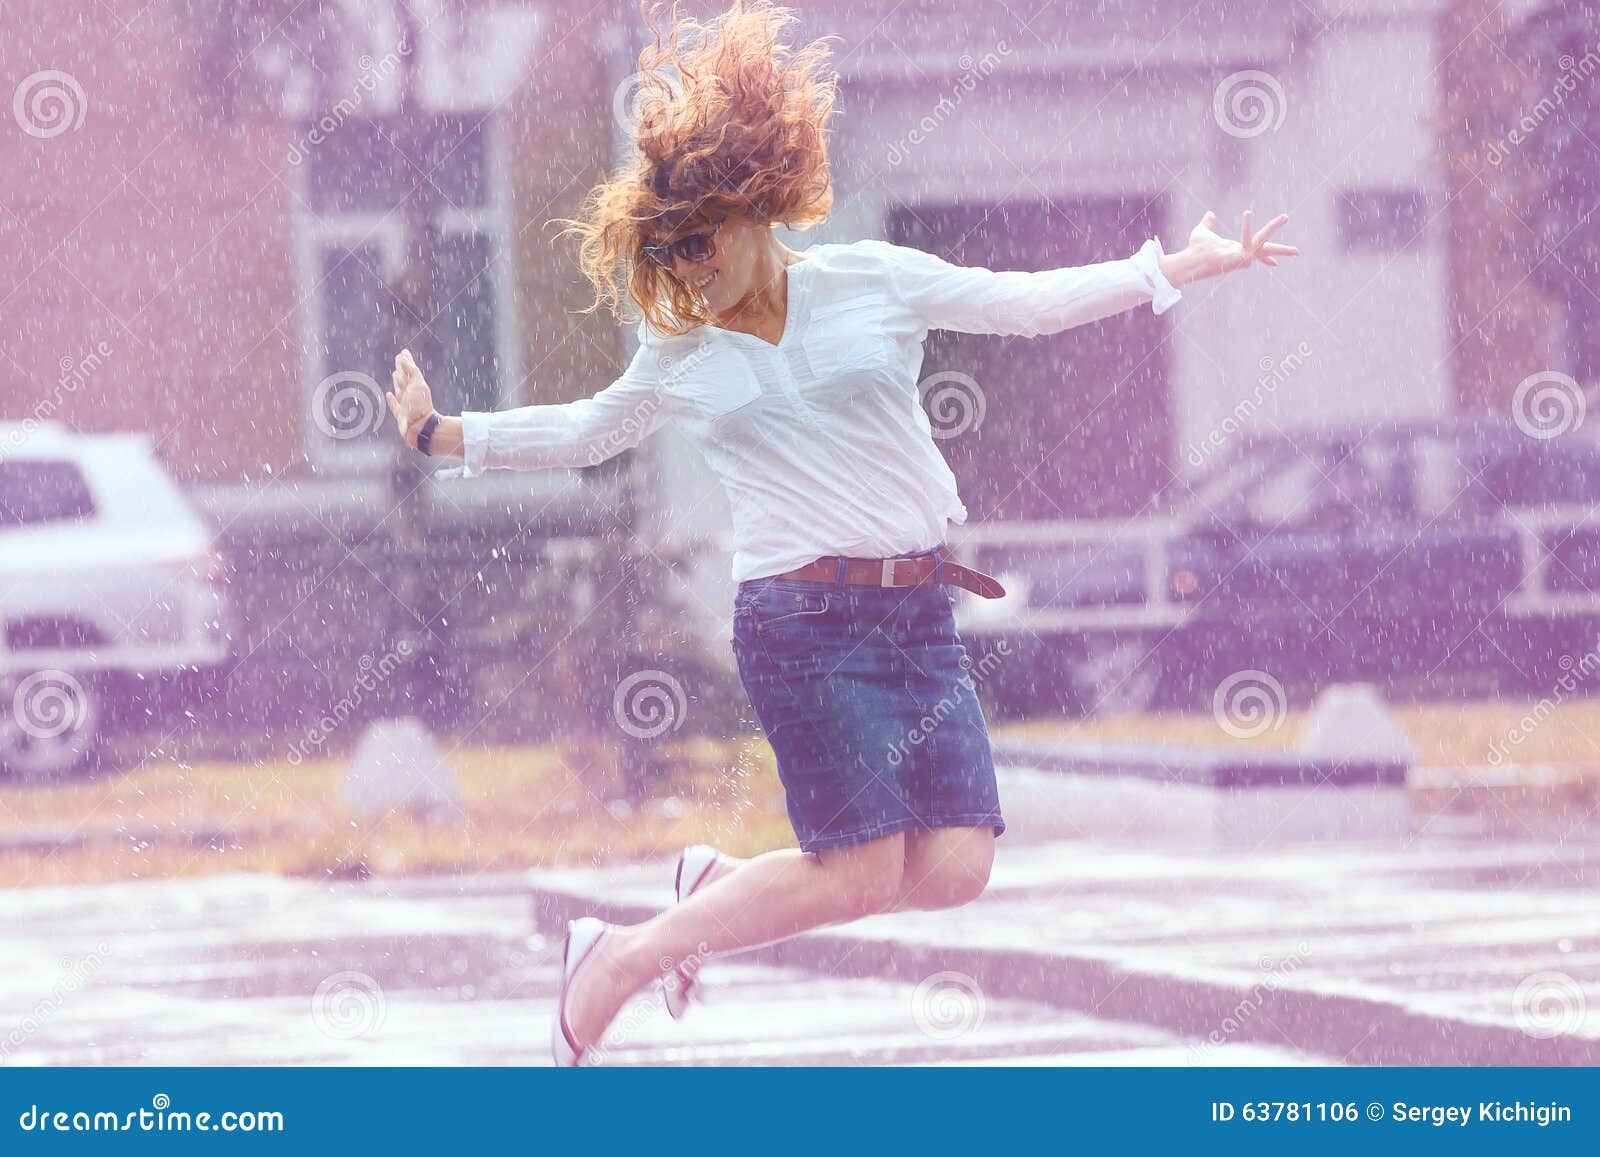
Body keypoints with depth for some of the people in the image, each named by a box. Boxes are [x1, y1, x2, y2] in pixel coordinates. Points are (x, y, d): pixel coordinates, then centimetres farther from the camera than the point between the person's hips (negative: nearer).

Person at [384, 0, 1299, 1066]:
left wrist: (1184, 265, 8)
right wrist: (444, 434, 25)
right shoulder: (678, 358, 8)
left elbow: (1028, 304, 10)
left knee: (955, 866, -9)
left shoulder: (874, 283, 6)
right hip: (804, 617, -3)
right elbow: (586, 431, 25)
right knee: (862, 870, -13)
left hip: (921, 611, 3)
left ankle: (723, 885, 14)